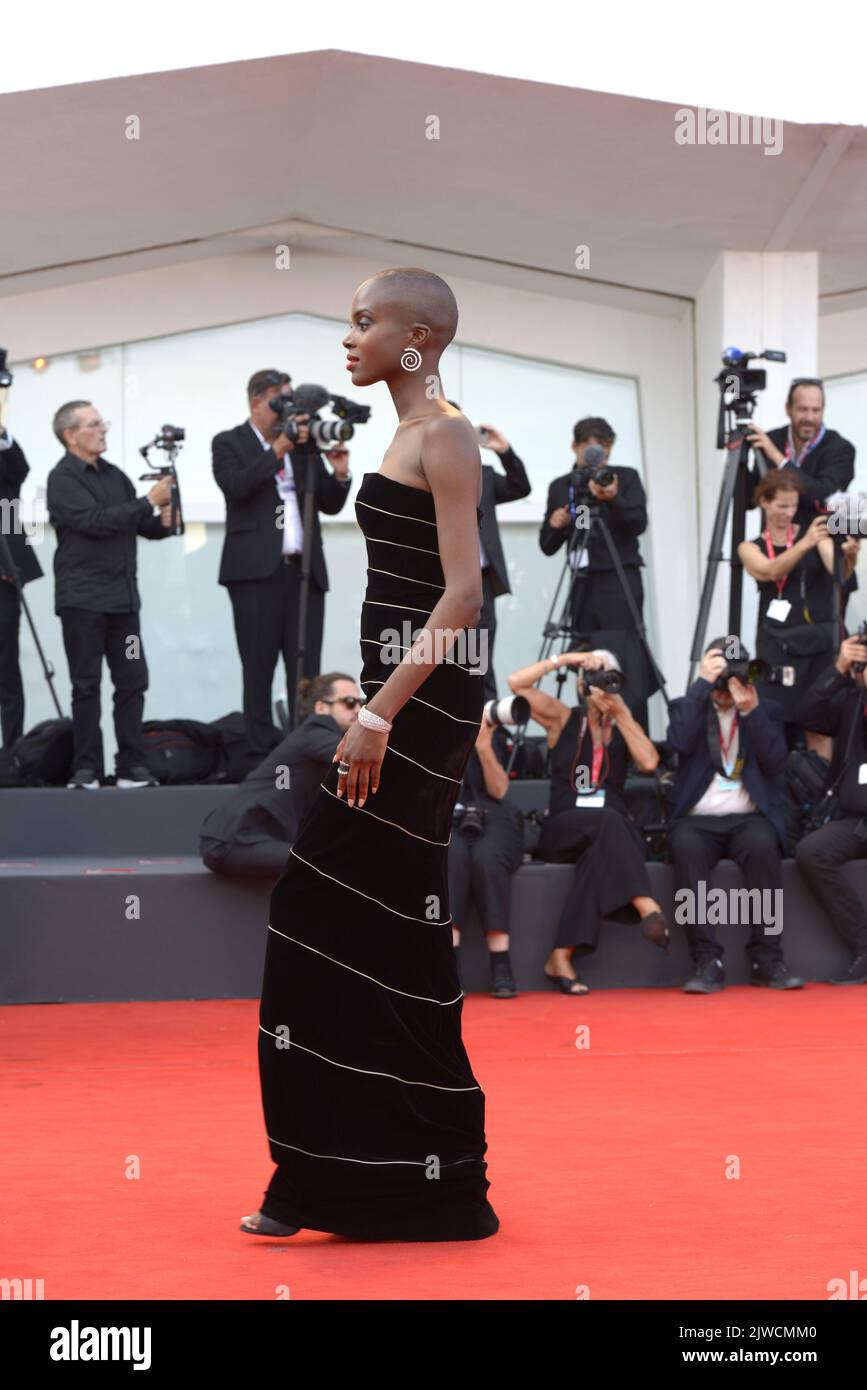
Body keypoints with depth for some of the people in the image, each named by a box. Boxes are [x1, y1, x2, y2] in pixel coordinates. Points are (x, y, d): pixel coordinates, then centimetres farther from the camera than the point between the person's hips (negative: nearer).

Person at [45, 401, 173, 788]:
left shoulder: (114, 475, 13)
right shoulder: (63, 479, -6)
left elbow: (138, 524, 15)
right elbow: (96, 522, -18)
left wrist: (162, 522, -7)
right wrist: (149, 502, -17)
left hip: (122, 594, 6)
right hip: (82, 598, -6)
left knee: (132, 681, 3)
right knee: (87, 684, -1)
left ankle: (133, 766, 8)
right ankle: (86, 769, 4)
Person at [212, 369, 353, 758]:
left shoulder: (304, 444, 16)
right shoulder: (229, 444, 4)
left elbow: (331, 505, 16)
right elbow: (236, 486, -15)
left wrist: (339, 473, -4)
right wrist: (278, 449, -18)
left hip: (305, 570, 4)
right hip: (257, 570, -4)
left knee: (306, 670, 1)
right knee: (259, 670, 0)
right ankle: (262, 756, 2)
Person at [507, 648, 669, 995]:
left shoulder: (624, 726, 15)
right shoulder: (562, 718, 8)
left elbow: (649, 762, -6)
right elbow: (517, 682, -7)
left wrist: (622, 714, -5)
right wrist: (566, 658, -8)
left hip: (609, 832, 2)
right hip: (563, 829, -2)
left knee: (602, 850, -35)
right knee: (609, 821, -35)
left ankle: (562, 956, -37)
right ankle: (646, 905, -52)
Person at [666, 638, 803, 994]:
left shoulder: (767, 711, 14)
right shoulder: (687, 707, 12)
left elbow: (775, 763, -2)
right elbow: (681, 741, -11)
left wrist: (751, 711, -11)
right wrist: (702, 683, -9)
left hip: (749, 818, 0)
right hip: (698, 819, 0)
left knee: (763, 845, -35)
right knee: (686, 847, -36)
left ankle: (767, 959, -27)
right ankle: (707, 961, -31)